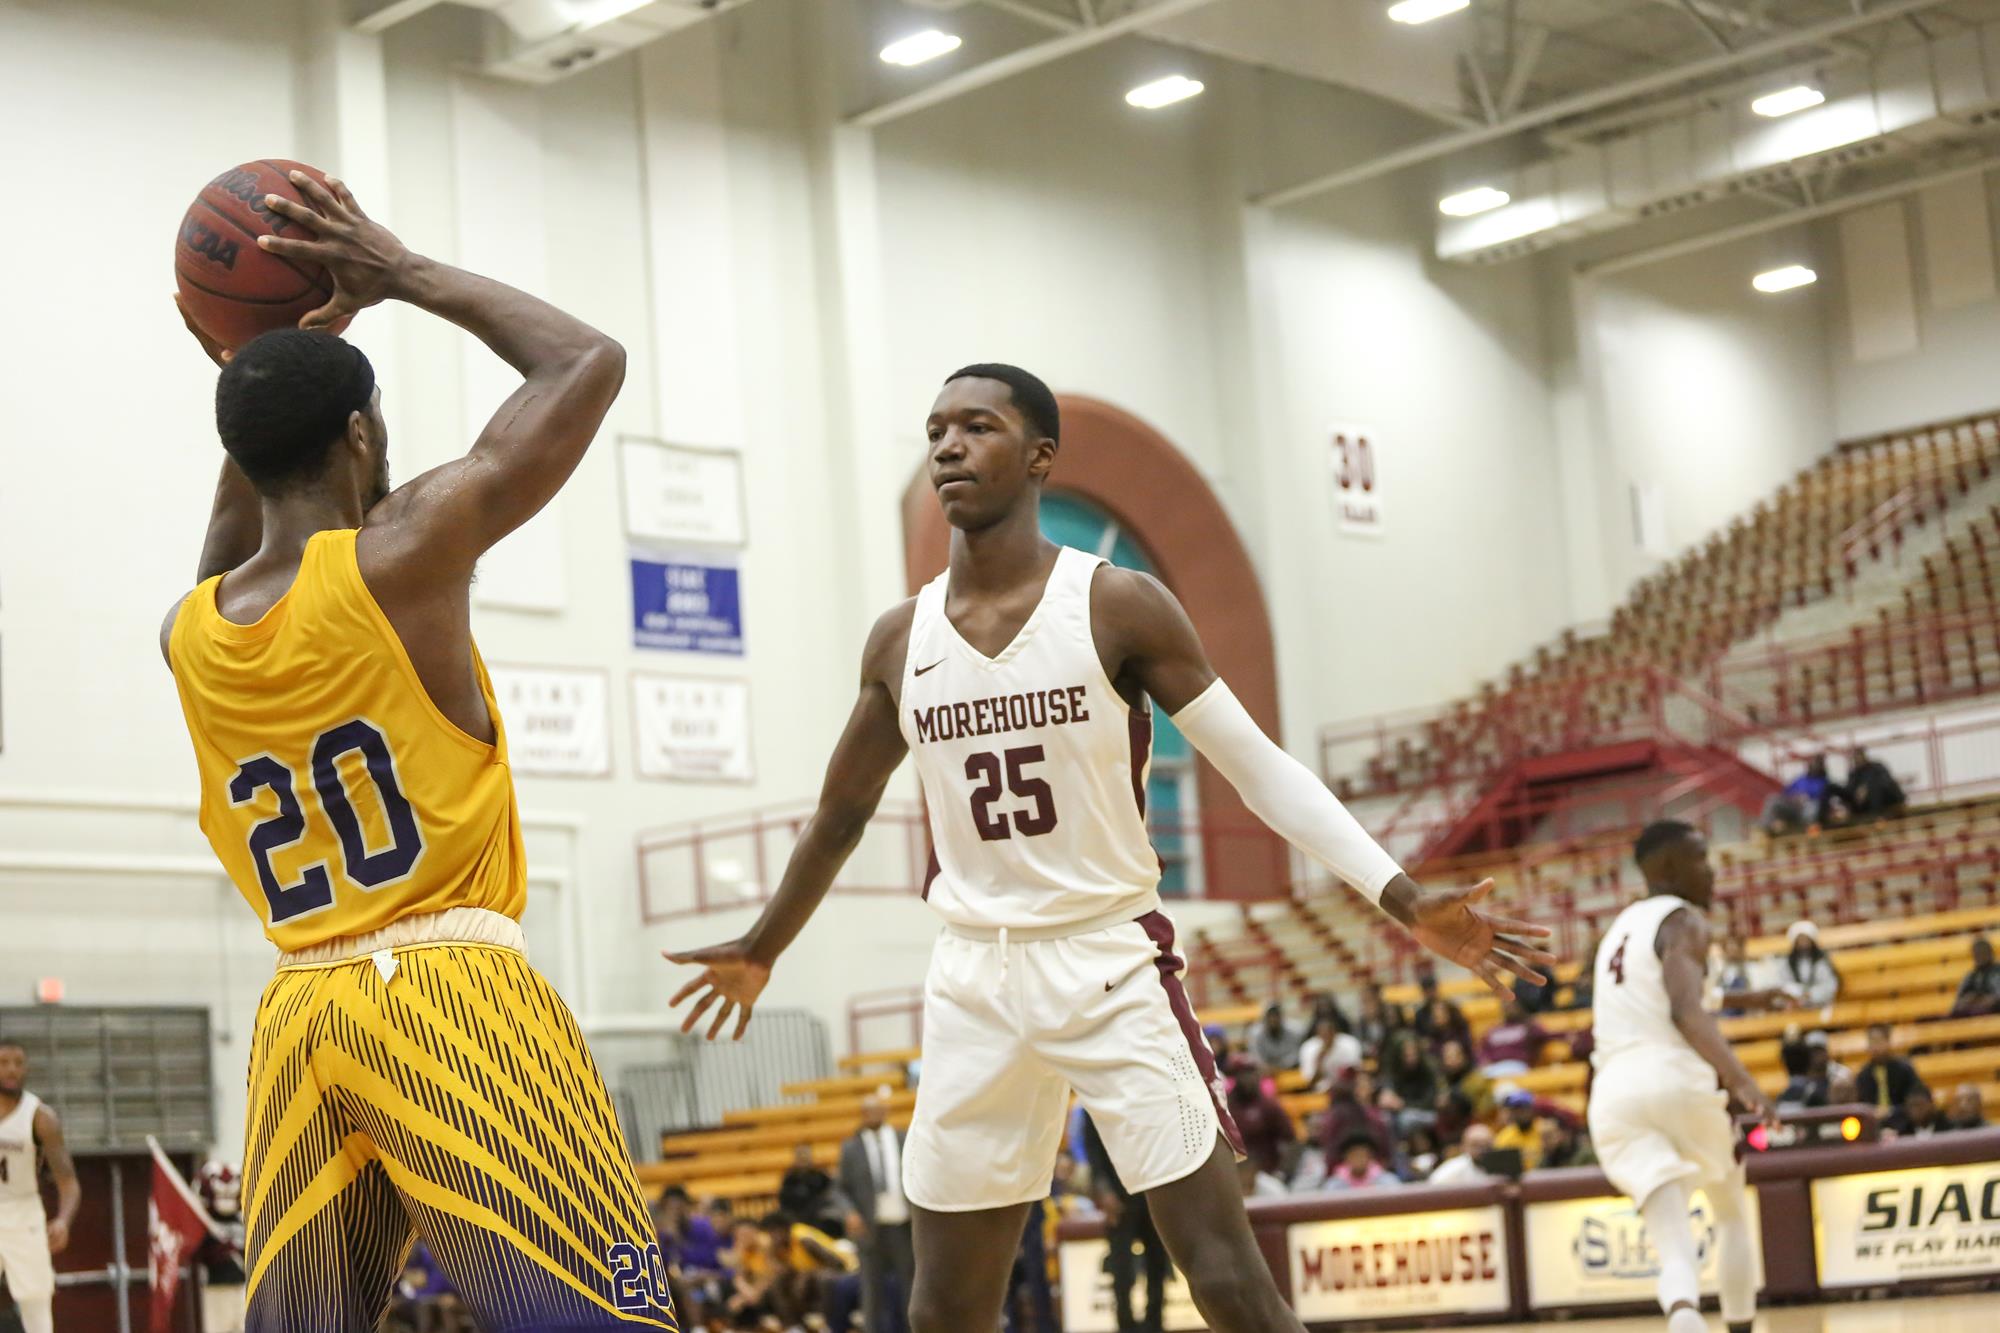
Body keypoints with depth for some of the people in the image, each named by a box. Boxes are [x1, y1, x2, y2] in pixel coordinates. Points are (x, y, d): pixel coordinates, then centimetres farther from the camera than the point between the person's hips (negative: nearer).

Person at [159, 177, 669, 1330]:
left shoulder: (187, 635, 10)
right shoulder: (406, 551, -6)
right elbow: (590, 363, 2)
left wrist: (257, 399, 27)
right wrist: (403, 272, 10)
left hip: (297, 1018, 6)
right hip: (451, 988, -6)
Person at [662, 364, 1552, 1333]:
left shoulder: (1119, 607, -7)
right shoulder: (901, 639, 4)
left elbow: (1259, 768, -7)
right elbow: (843, 810, 20)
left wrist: (1403, 900, -16)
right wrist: (759, 952, 31)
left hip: (1113, 967, -4)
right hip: (974, 982, 4)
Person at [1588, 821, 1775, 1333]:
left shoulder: (1620, 928, 27)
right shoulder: (1684, 920, 1)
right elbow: (1686, 1010, -16)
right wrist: (1743, 1081, -27)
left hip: (1613, 1092, 5)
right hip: (1675, 1078, -5)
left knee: (1675, 1245, -7)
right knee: (1732, 1213, 20)